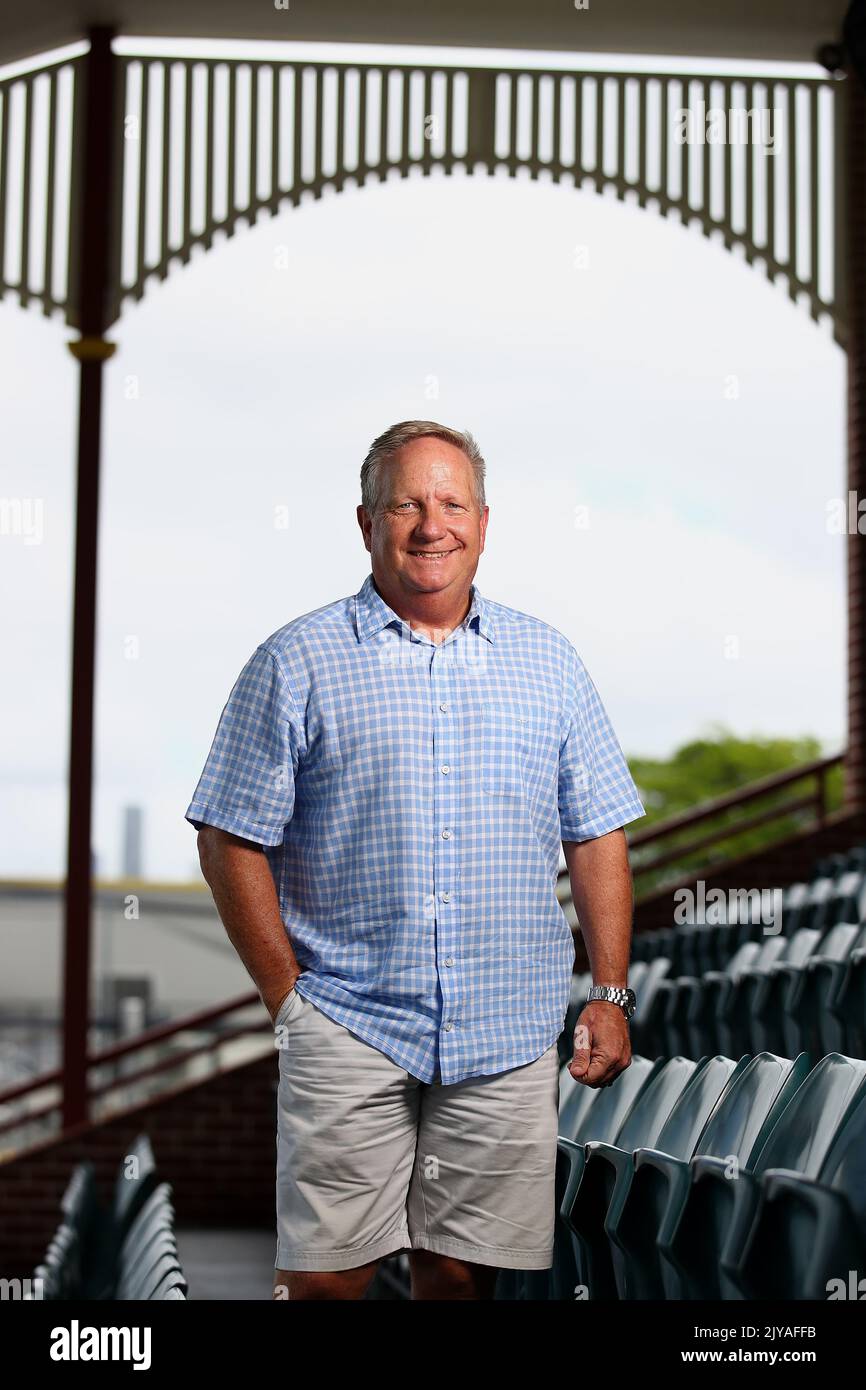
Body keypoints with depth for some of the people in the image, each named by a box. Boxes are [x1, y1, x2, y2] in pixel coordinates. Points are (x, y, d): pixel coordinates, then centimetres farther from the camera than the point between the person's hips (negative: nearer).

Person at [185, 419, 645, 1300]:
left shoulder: (547, 662, 11)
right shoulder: (297, 663, 1)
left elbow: (597, 835, 13)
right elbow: (232, 841, 0)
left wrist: (611, 995, 6)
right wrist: (287, 998, -5)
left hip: (510, 1037, 3)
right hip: (348, 1025, -2)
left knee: (463, 1274, 7)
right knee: (324, 1274, -3)